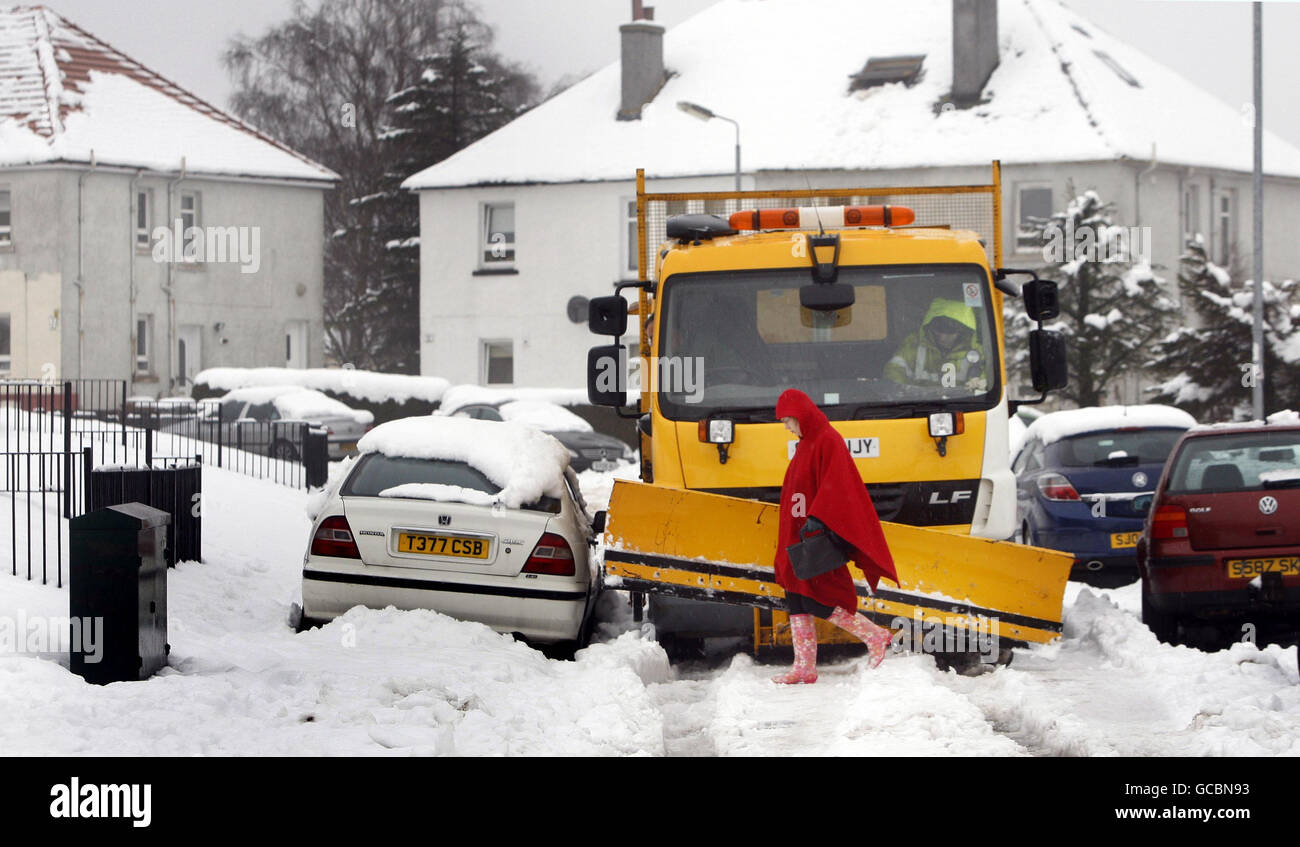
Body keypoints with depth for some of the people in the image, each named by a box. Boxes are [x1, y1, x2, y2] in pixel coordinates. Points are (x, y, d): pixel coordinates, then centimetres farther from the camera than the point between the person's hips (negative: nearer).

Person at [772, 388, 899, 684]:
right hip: (797, 536, 10)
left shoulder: (828, 441, -12)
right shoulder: (805, 444, 17)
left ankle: (876, 637, 3)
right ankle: (804, 668, 7)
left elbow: (836, 487, -19)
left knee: (817, 601, -9)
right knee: (797, 604, 6)